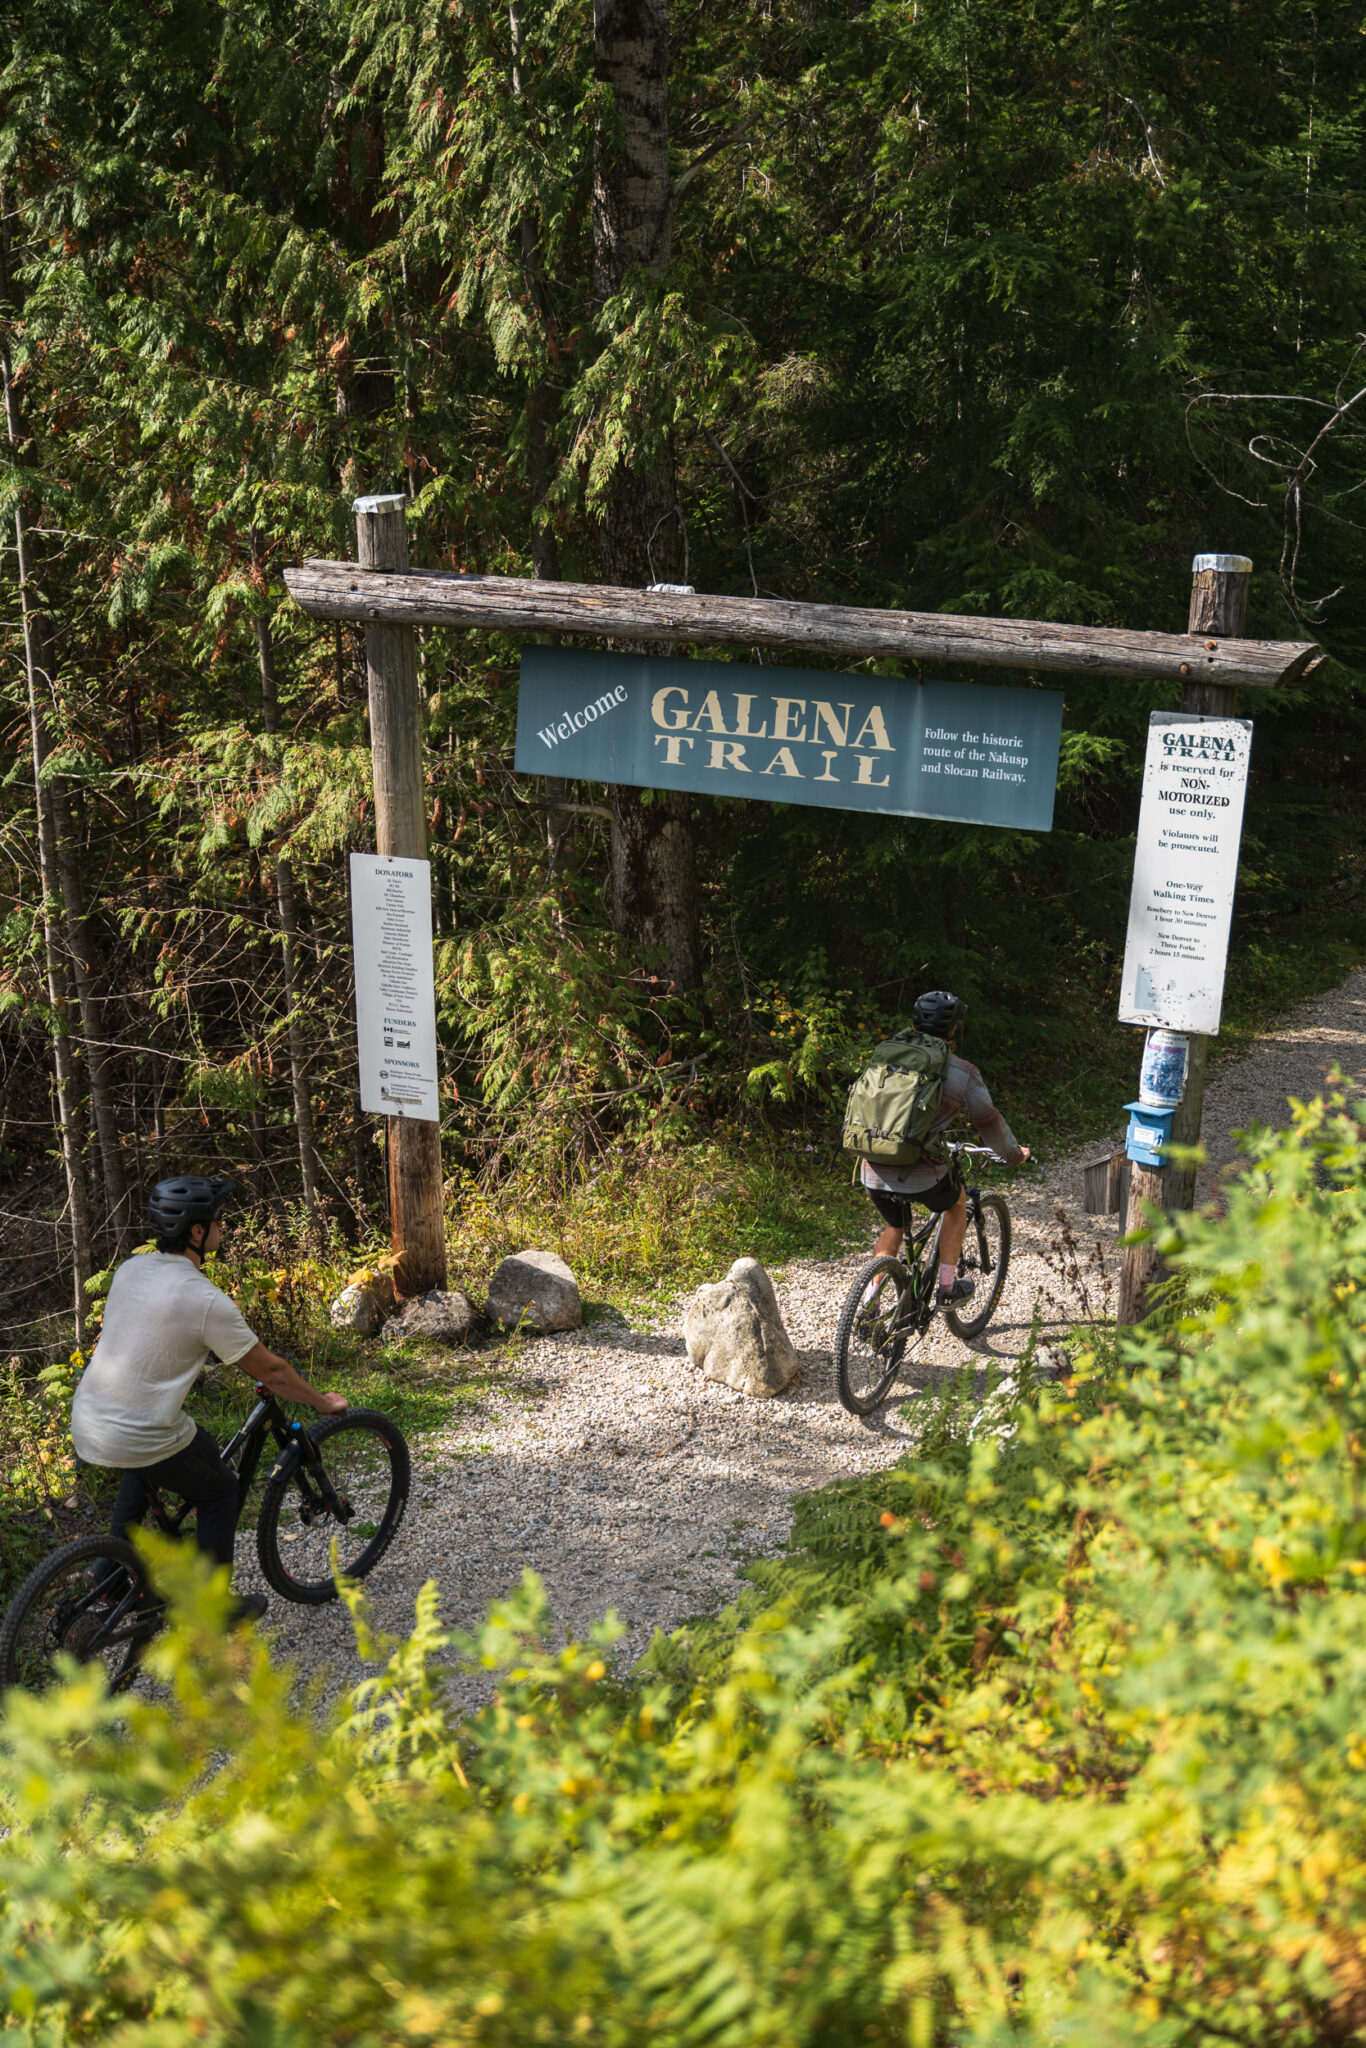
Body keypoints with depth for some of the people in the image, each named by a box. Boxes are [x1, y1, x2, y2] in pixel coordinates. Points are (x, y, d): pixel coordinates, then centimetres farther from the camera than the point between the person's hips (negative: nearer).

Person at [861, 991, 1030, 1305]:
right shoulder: (962, 1072, -2)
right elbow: (989, 1123, 9)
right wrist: (1014, 1154, 29)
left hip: (874, 1172, 4)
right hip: (922, 1174, -4)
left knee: (894, 1228, 30)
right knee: (957, 1202, 29)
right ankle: (948, 1286, 28)